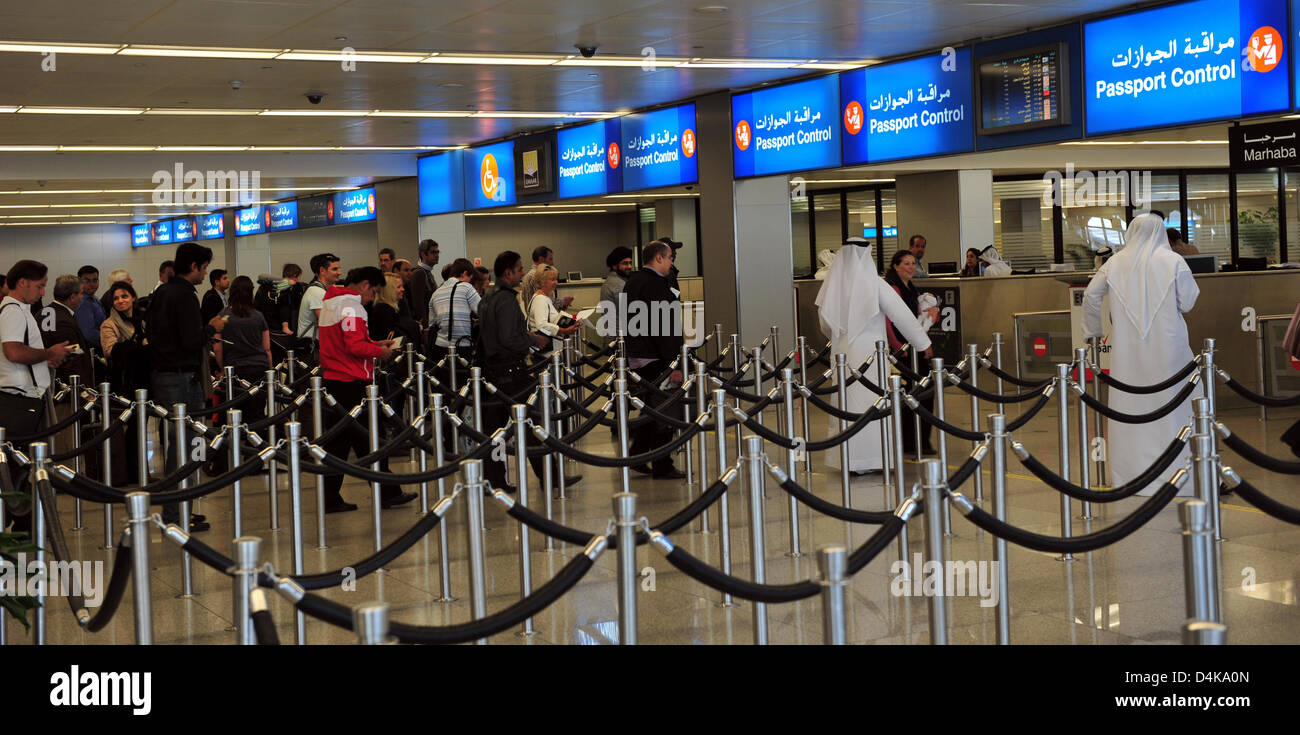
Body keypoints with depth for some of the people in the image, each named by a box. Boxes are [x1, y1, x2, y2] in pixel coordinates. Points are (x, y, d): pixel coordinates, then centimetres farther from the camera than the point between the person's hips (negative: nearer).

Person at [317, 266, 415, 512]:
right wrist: (380, 351, -7)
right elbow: (355, 346, -22)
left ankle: (330, 498, 10)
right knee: (369, 439, -3)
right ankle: (386, 493, 3)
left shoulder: (330, 302, 18)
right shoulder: (350, 306, -14)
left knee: (338, 439, 10)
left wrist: (375, 343, 17)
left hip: (333, 380, 10)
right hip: (352, 381, -10)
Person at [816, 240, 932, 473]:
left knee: (847, 404, 9)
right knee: (873, 403, 0)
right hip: (869, 352, -4)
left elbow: (825, 324, 12)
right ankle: (878, 457, 2)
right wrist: (923, 343, 3)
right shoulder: (874, 283, -10)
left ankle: (850, 461, 11)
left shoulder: (833, 285, 2)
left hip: (842, 352, 4)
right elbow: (902, 315, -7)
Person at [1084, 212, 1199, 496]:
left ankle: (1128, 473, 14)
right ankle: (1171, 471, 5)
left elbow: (1091, 295, 5)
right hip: (1166, 346, -2)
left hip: (1126, 349, 2)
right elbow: (1188, 302, -4)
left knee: (1128, 408, 9)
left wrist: (1094, 331, 16)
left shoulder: (1115, 263, 3)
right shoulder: (1174, 262, -5)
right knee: (1168, 406, 4)